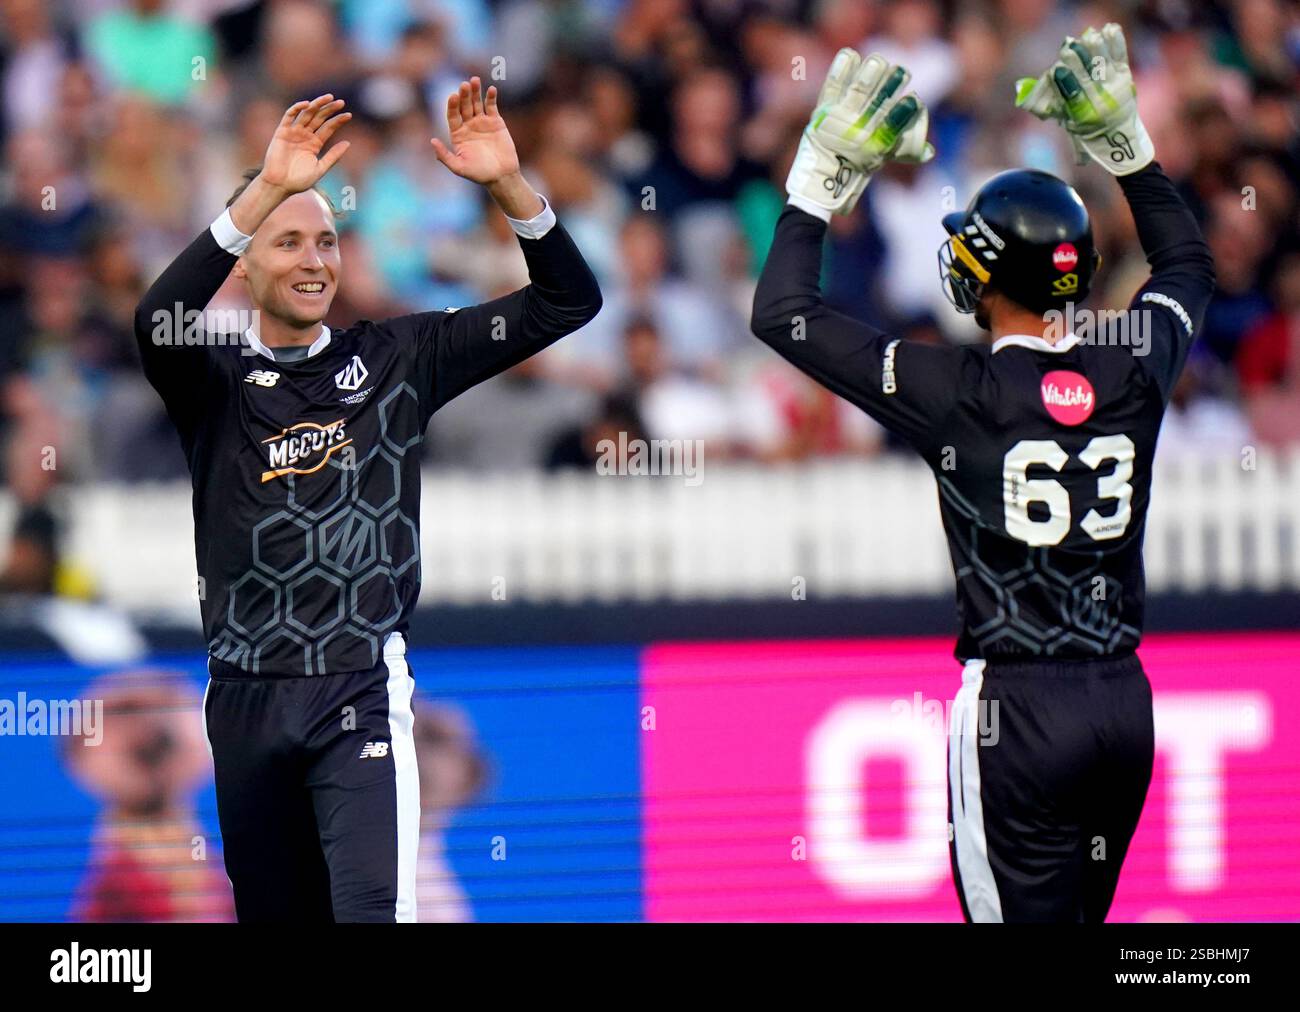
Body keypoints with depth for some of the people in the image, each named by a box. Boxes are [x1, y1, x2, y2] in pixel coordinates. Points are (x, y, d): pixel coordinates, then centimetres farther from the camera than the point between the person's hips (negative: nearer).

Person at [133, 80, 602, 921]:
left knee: (373, 906, -18)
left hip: (362, 692, -1)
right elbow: (159, 321, -23)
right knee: (274, 910, 11)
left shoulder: (397, 359, 7)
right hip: (247, 697, 1)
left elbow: (567, 303, 6)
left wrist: (509, 185, -10)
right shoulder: (215, 379, 1)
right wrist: (268, 190, -31)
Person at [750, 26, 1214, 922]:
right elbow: (1190, 263, 24)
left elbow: (782, 313, -5)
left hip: (1018, 711, -5)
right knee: (1083, 911, 15)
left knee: (1024, 913, -4)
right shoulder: (1136, 372, 1)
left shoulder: (961, 392, -12)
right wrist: (1121, 139, 25)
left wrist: (825, 175, 2)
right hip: (1126, 702, 5)